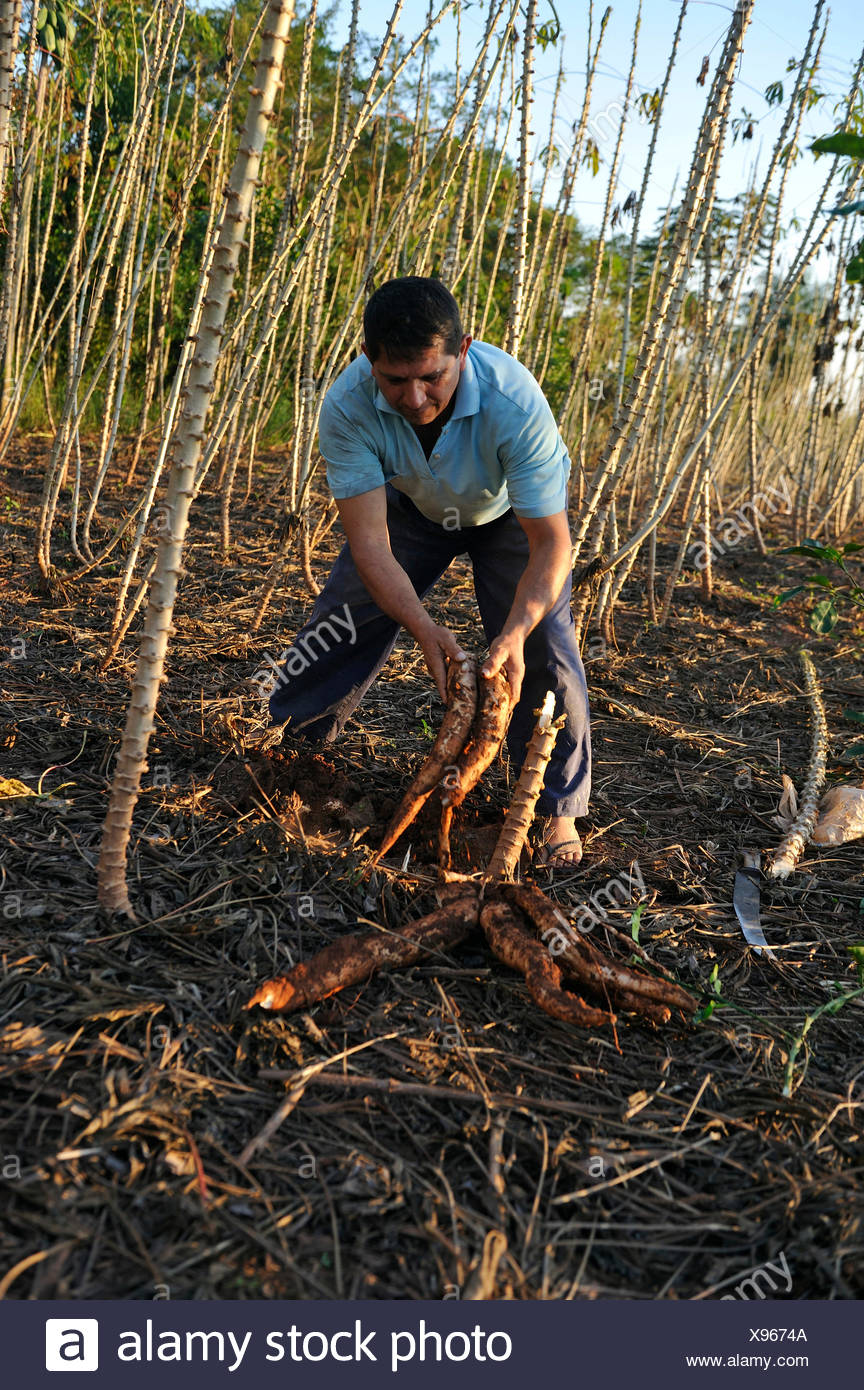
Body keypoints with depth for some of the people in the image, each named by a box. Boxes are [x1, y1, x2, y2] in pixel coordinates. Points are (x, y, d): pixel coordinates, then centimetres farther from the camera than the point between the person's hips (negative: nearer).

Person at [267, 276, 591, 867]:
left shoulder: (515, 403, -41)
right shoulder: (347, 407, -34)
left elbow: (552, 543, -36)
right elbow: (369, 542, -34)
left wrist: (515, 632, -52)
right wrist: (424, 627, -49)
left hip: (510, 511, -2)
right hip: (411, 505, 3)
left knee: (544, 648, -16)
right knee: (342, 620, 0)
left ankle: (560, 808, 1)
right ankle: (291, 743, 26)